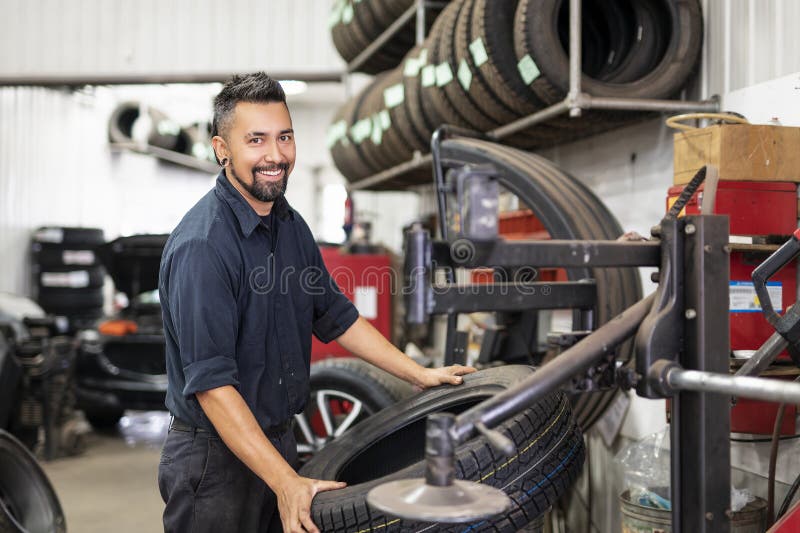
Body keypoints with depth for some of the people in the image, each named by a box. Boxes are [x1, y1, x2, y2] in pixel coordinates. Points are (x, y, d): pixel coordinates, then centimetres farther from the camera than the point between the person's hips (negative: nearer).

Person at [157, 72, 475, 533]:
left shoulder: (290, 225, 4)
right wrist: (286, 482, -30)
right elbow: (211, 384, -27)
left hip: (280, 442, 8)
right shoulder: (200, 247, -23)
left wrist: (420, 374, 12)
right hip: (216, 458, -7)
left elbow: (335, 316, 15)